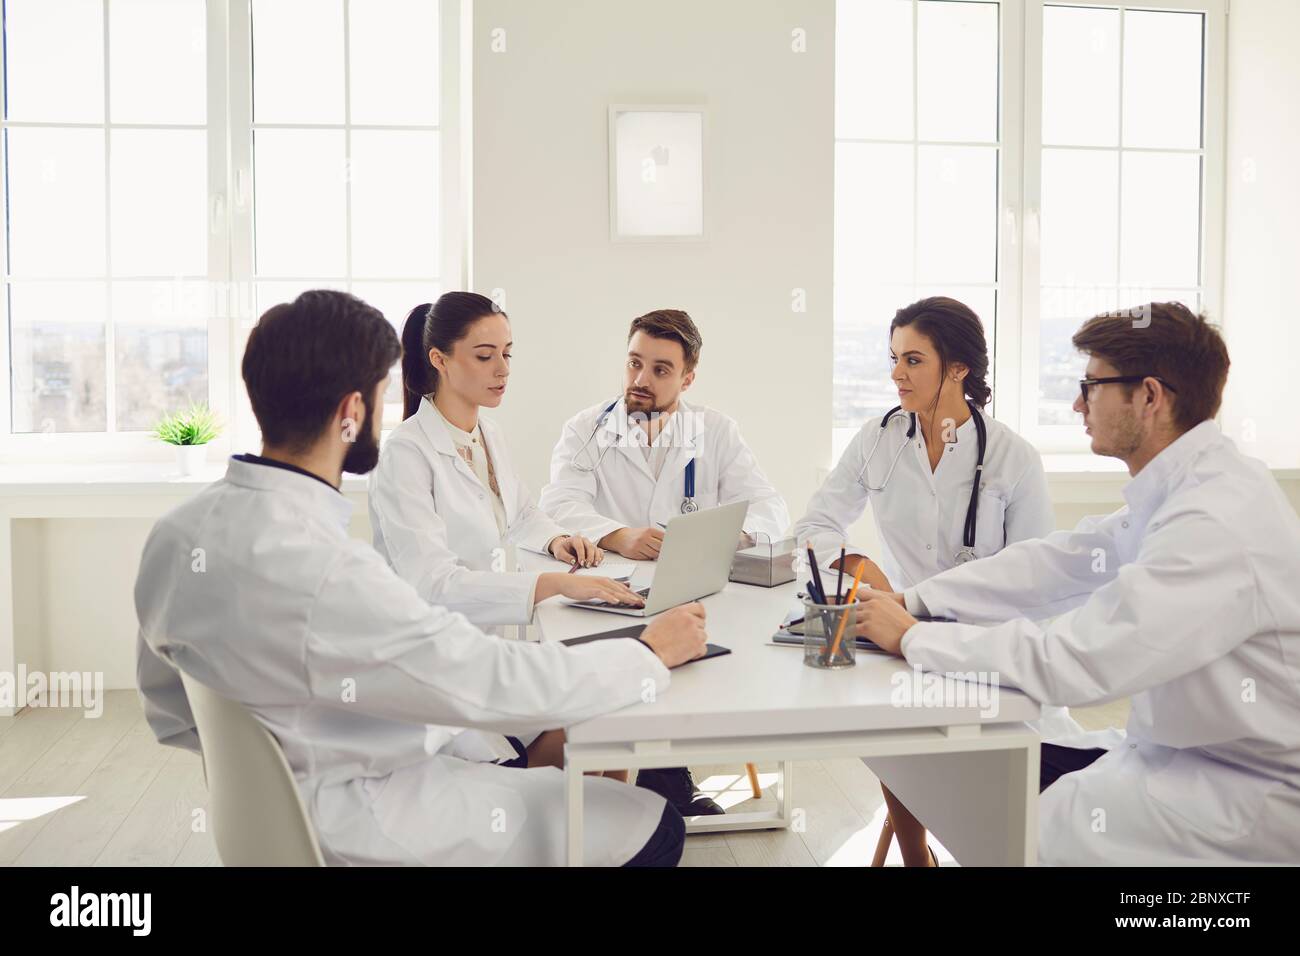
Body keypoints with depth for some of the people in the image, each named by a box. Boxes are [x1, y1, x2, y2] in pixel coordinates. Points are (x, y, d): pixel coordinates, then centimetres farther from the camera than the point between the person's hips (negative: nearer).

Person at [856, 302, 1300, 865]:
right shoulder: (1185, 487, 3)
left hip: (1244, 795, -8)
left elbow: (1068, 662, -30)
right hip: (1187, 749, 8)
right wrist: (913, 601, -3)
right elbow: (1056, 562, 4)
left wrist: (912, 639, -19)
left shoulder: (1217, 523, -28)